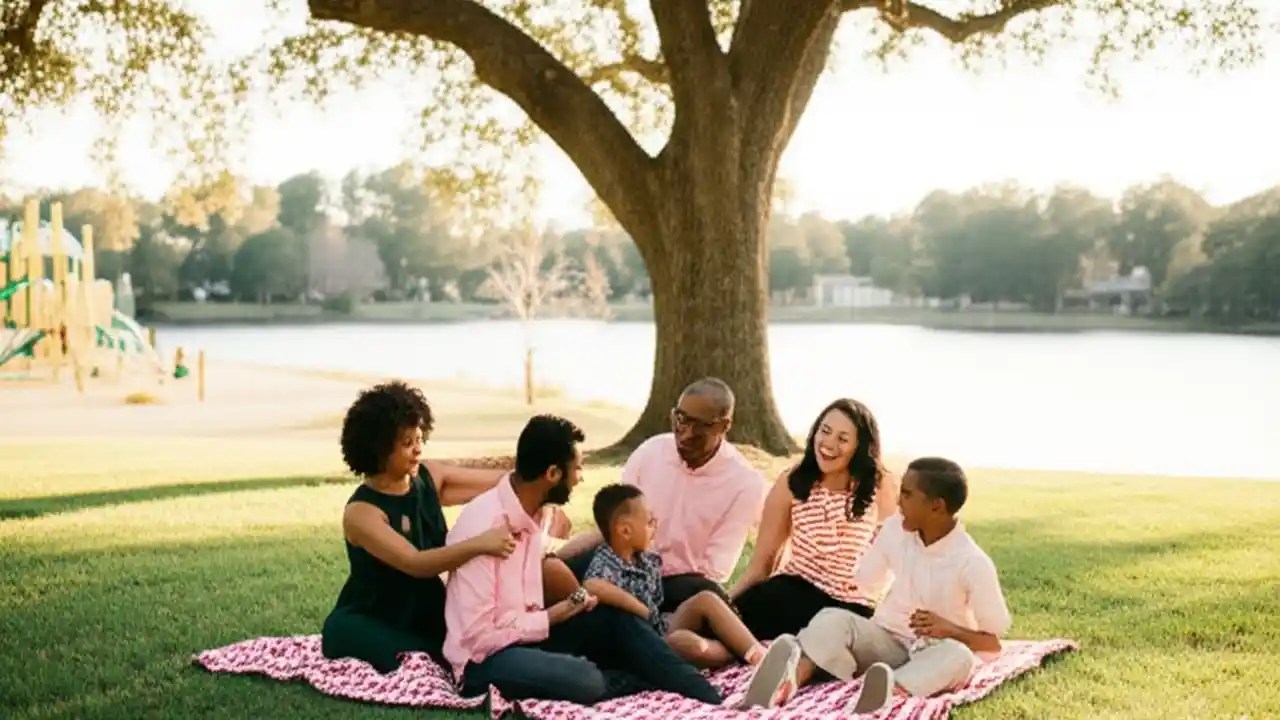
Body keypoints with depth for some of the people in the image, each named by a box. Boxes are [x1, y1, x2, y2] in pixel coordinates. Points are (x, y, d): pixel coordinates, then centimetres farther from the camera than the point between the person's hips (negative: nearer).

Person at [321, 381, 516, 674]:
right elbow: (415, 563, -35)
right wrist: (479, 544, -49)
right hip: (366, 625, -7)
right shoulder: (361, 513, -22)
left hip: (423, 615, 7)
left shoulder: (429, 476, -4)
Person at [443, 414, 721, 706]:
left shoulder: (532, 511, 4)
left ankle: (707, 697, -8)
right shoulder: (485, 525, -24)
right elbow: (478, 635, -24)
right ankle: (654, 686, -4)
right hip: (485, 658, -9)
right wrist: (553, 616, -15)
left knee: (617, 618, -7)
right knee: (583, 679, -33)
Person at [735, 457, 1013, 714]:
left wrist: (949, 629, -28)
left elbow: (994, 644, -11)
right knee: (832, 619, -27)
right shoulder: (896, 529, -3)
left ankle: (893, 691, -67)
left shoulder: (973, 563, -16)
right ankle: (791, 675, -60)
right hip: (887, 640, 3)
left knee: (959, 656, -38)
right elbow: (866, 580, 11)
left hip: (935, 652, -3)